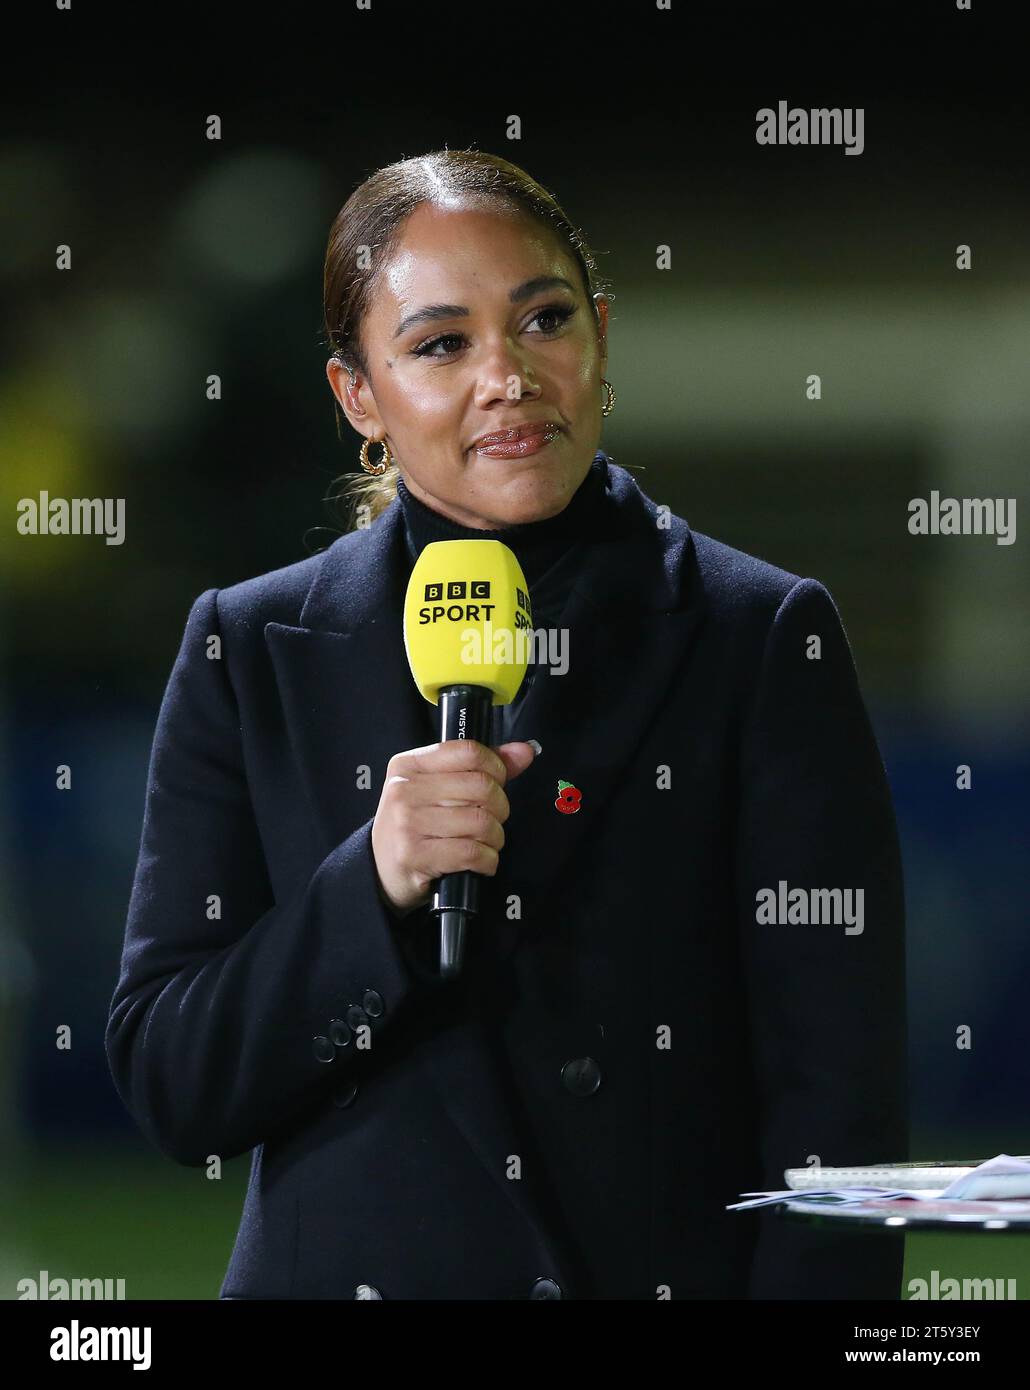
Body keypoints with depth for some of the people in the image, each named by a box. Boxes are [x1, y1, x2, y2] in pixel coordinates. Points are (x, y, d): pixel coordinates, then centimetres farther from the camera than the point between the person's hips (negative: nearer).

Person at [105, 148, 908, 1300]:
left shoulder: (766, 641, -4)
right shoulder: (249, 653, 0)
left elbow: (836, 1096, -8)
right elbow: (169, 1091, -5)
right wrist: (373, 891, -19)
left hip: (676, 1271, -1)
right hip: (349, 1270, 1)